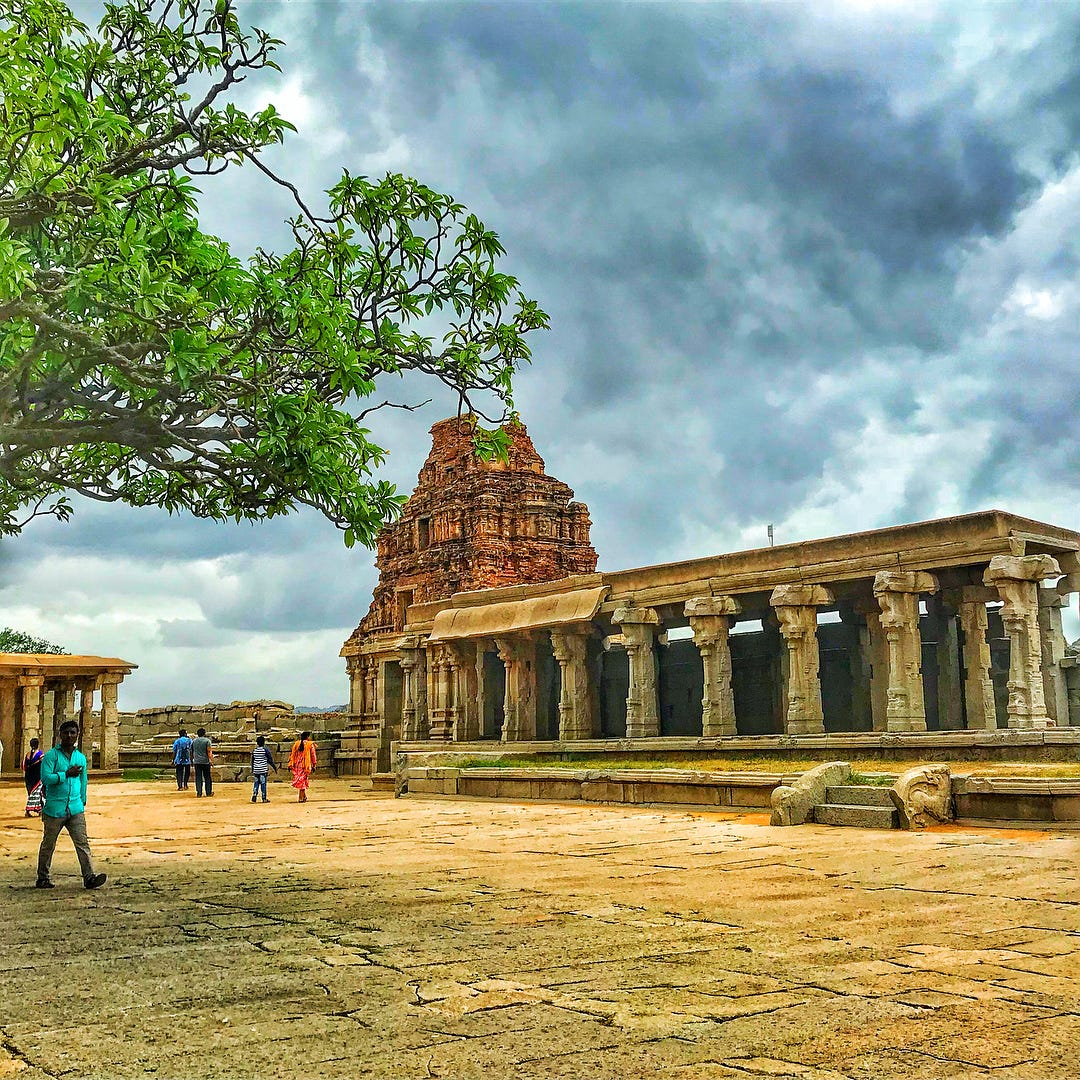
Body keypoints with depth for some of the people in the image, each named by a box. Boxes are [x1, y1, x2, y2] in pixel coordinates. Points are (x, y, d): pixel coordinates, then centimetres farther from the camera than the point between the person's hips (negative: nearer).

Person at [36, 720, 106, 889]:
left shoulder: (81, 758, 12)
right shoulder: (52, 755, -4)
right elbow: (45, 777, -16)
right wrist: (67, 774, -17)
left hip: (75, 809, 4)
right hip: (54, 809, -3)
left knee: (82, 843, -6)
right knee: (48, 845, 9)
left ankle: (89, 877, -11)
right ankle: (43, 878, 22)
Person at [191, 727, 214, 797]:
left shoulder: (193, 741, 8)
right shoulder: (207, 740, -4)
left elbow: (191, 752, 13)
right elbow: (209, 752, -11)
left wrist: (192, 760, 24)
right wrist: (212, 760, -8)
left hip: (197, 762, 3)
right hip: (205, 761, -3)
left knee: (198, 778, 4)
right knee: (207, 778, 7)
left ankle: (199, 793, -1)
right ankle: (208, 792, 12)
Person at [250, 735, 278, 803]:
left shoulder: (254, 750, 6)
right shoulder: (265, 749, -8)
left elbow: (252, 761, 14)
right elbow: (270, 760, -7)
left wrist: (252, 770, 24)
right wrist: (274, 767, 3)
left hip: (256, 770, 4)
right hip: (263, 770, -4)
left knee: (256, 783, 11)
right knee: (263, 783, 0)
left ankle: (254, 794, -7)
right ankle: (264, 798, 2)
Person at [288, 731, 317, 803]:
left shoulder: (296, 744, 7)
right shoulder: (310, 745, -4)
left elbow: (292, 754, 6)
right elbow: (313, 756, -4)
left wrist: (290, 764, 9)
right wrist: (314, 765, 2)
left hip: (297, 765, 4)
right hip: (305, 766, -4)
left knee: (299, 781, 17)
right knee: (303, 781, 2)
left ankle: (304, 796, 23)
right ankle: (301, 798, 1)